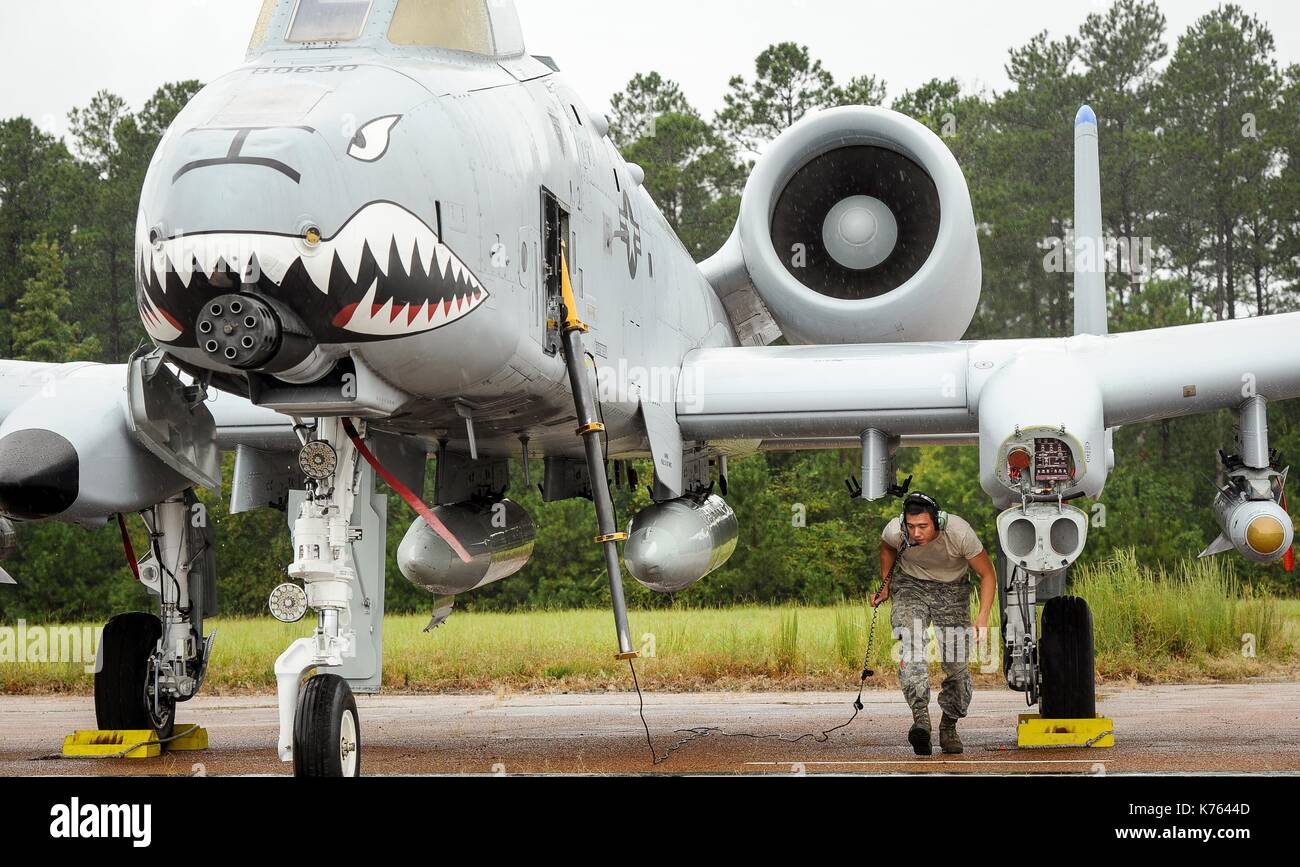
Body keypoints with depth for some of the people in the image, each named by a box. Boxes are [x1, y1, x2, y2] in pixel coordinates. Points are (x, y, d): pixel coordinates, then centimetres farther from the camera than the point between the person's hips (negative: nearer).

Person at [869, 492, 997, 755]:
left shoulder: (959, 532, -30)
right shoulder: (895, 531, -24)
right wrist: (885, 585, 8)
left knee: (958, 662, -6)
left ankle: (949, 728, 15)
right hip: (910, 586, 0)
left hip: (952, 591, 0)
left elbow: (987, 574, -16)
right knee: (911, 644, -27)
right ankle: (921, 718, -39)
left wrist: (983, 617, -24)